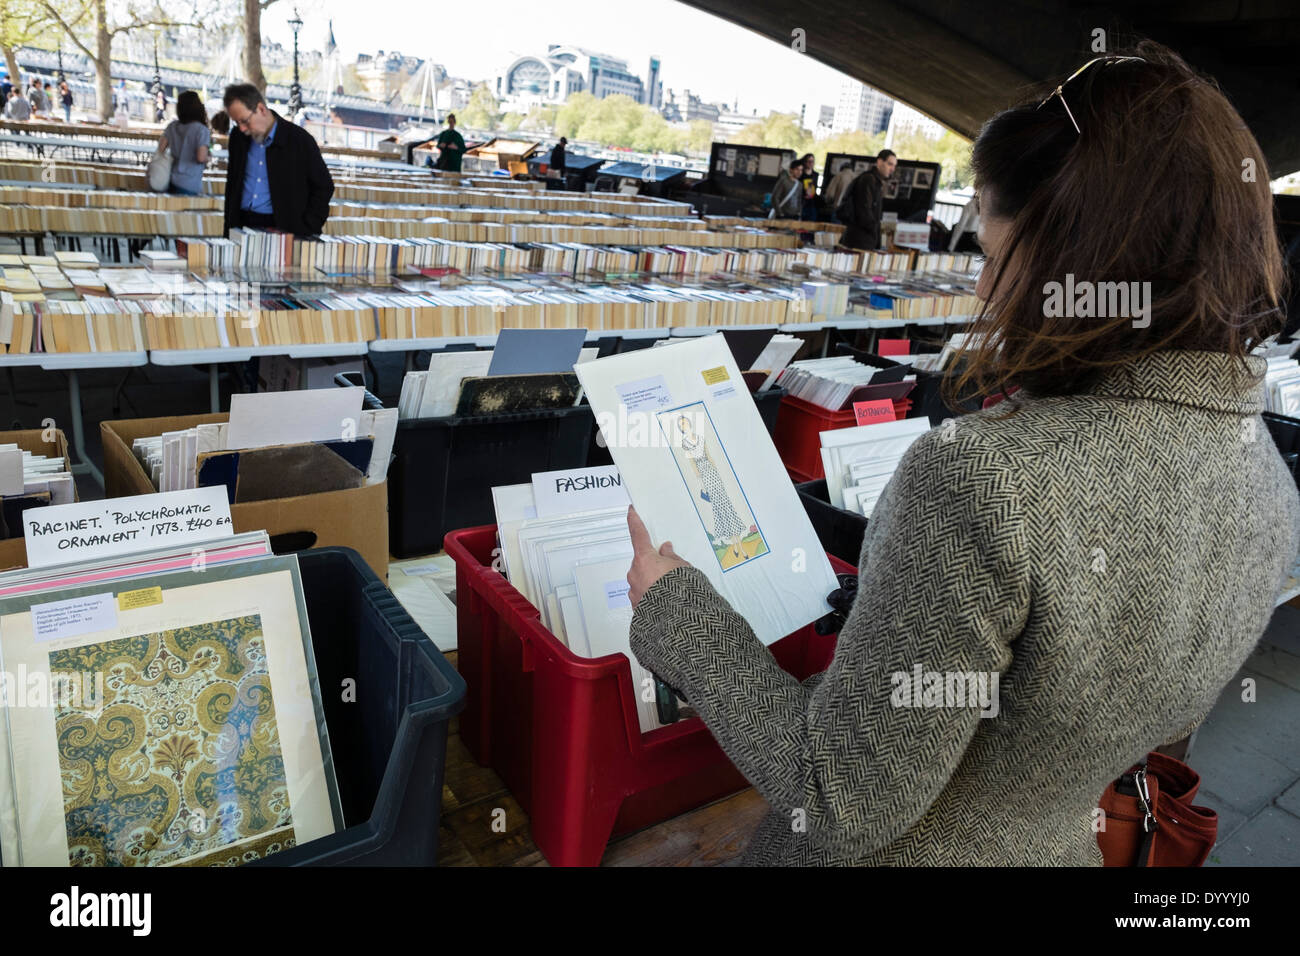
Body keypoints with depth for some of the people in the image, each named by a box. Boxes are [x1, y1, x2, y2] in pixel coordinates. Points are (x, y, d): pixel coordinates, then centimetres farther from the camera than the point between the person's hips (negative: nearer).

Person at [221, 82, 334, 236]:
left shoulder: (300, 140, -4)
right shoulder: (238, 137, 11)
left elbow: (324, 187, -1)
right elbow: (232, 182, 22)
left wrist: (305, 230, -8)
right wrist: (229, 225, 14)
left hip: (280, 228, -4)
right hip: (241, 225, 4)